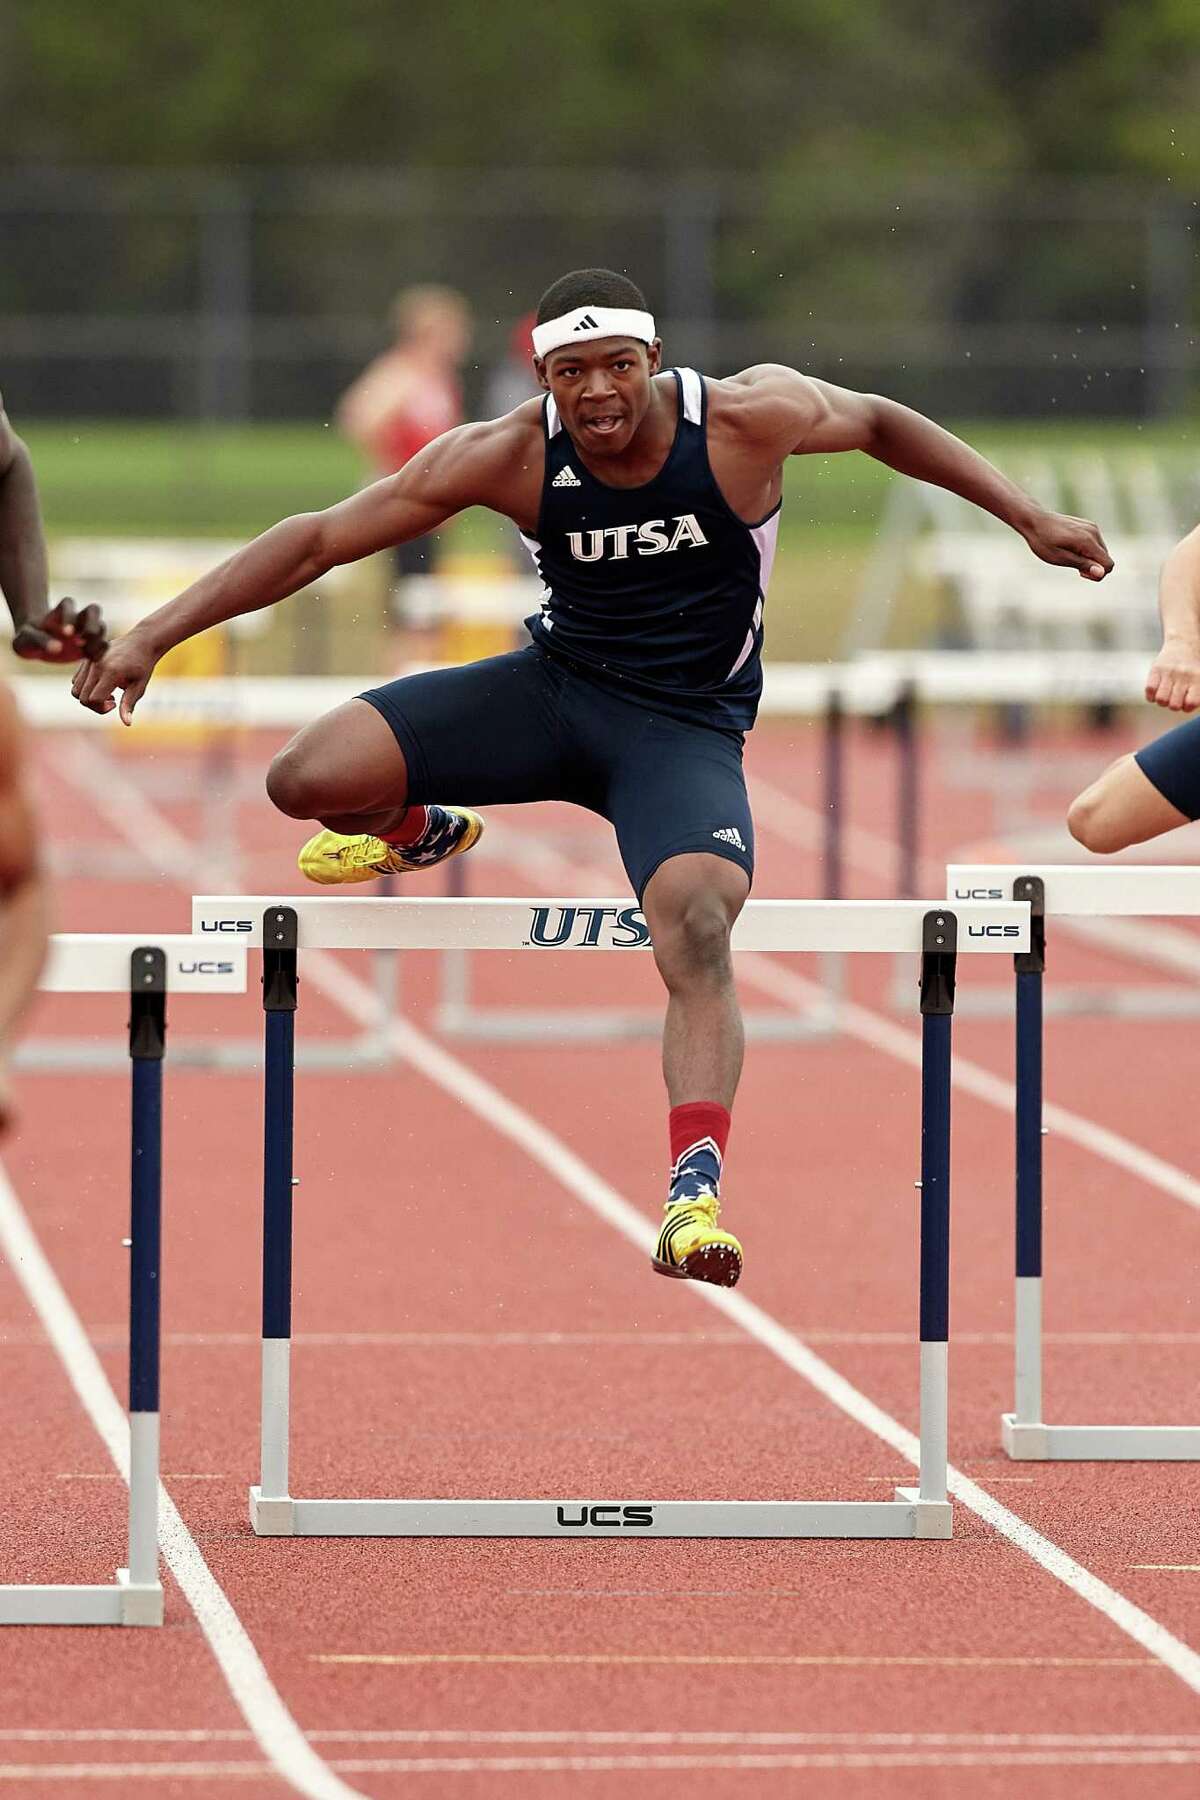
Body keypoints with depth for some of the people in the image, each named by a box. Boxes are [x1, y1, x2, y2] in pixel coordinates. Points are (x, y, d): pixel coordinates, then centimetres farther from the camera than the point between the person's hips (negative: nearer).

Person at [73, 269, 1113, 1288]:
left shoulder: (750, 417, -18)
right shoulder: (510, 458, -16)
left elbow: (880, 423, 3)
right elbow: (322, 539, -12)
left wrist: (1030, 519, 4)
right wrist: (156, 635, -16)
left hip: (686, 731, -2)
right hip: (554, 686, 2)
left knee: (697, 926, -32)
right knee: (306, 779, -16)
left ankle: (697, 1192, -35)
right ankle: (416, 832, 23)